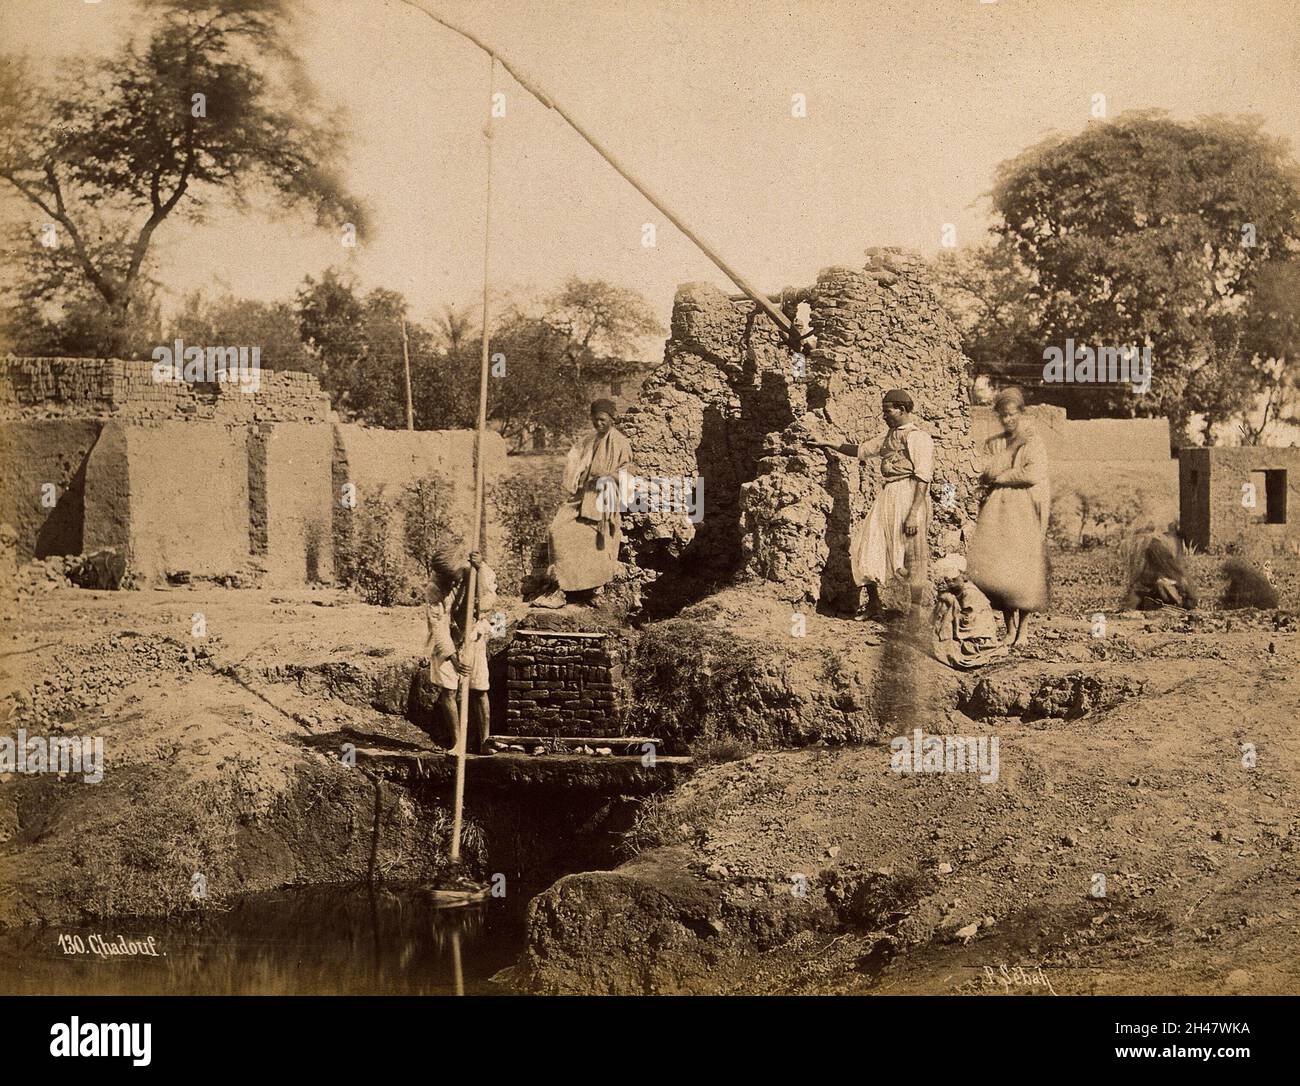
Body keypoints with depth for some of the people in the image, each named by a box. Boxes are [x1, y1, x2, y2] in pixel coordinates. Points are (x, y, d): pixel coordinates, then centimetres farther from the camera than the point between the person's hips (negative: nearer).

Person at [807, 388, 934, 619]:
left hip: (909, 499, -9)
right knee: (866, 548, 6)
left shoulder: (918, 437, -9)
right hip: (886, 497, 9)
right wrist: (829, 445, 27)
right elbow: (861, 450, 31)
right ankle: (873, 604, 17)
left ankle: (915, 612, 3)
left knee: (912, 560, -4)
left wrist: (914, 514, -22)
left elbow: (923, 479, -16)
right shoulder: (891, 436, 19)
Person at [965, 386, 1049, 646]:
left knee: (1022, 569, -7)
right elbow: (984, 474, 3)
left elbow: (1033, 475, -13)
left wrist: (999, 476, -4)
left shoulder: (1034, 443, 2)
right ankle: (1010, 628, 3)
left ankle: (1023, 629, 2)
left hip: (1024, 510, -4)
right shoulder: (992, 443, 16)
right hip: (997, 510, 4)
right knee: (995, 568, -5)